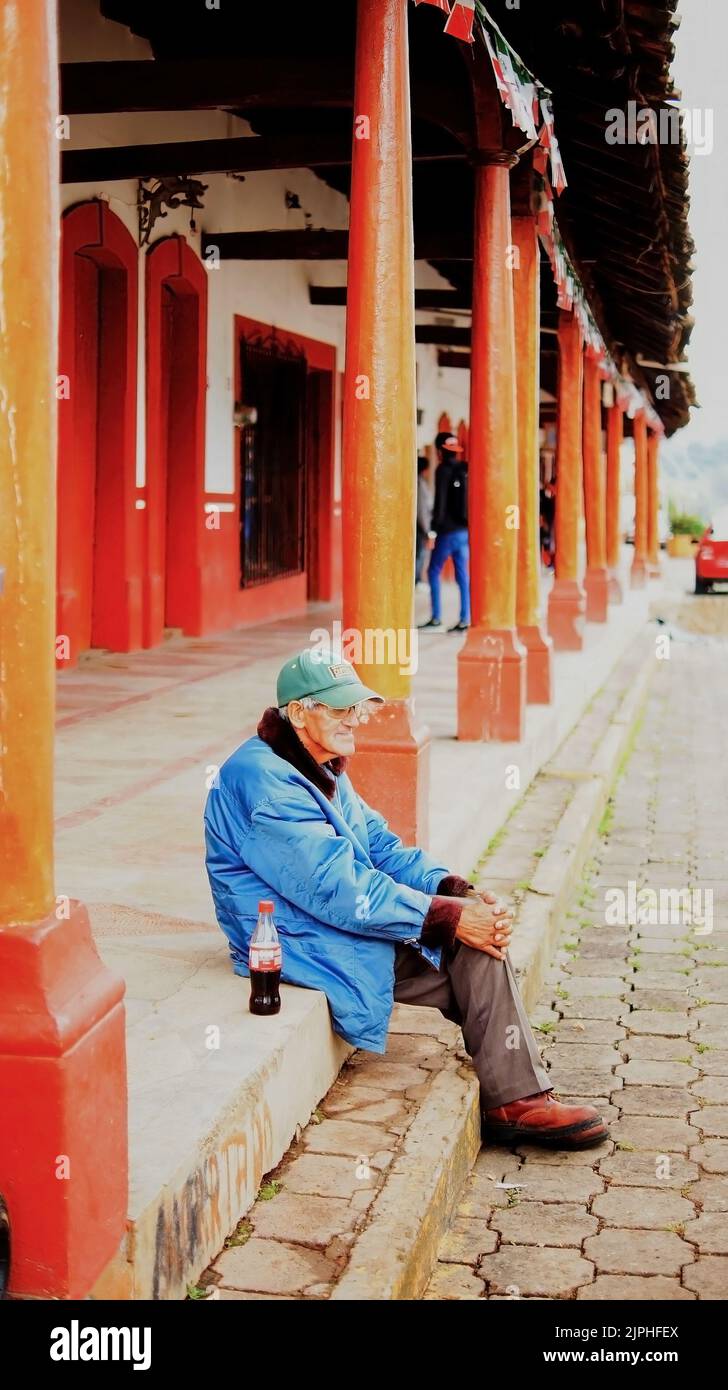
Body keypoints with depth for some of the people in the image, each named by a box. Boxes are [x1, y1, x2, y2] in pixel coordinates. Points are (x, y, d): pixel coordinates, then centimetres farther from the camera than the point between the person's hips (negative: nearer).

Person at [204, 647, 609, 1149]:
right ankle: (513, 1101, -9)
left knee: (480, 935, -7)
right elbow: (339, 889, -25)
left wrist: (459, 891, -8)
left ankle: (518, 1098, -6)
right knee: (471, 942, -17)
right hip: (302, 947, -9)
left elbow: (382, 849, 10)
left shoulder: (323, 771, 13)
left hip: (346, 931, 9)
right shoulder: (263, 782, -20)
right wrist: (447, 916, -24)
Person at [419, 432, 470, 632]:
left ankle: (436, 617, 1)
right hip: (466, 530, 6)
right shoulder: (465, 470, 9)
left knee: (434, 572, 6)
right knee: (463, 575, 7)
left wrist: (434, 529, -12)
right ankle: (464, 619, 4)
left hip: (448, 531, -6)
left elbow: (440, 501, -15)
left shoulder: (444, 470, -9)